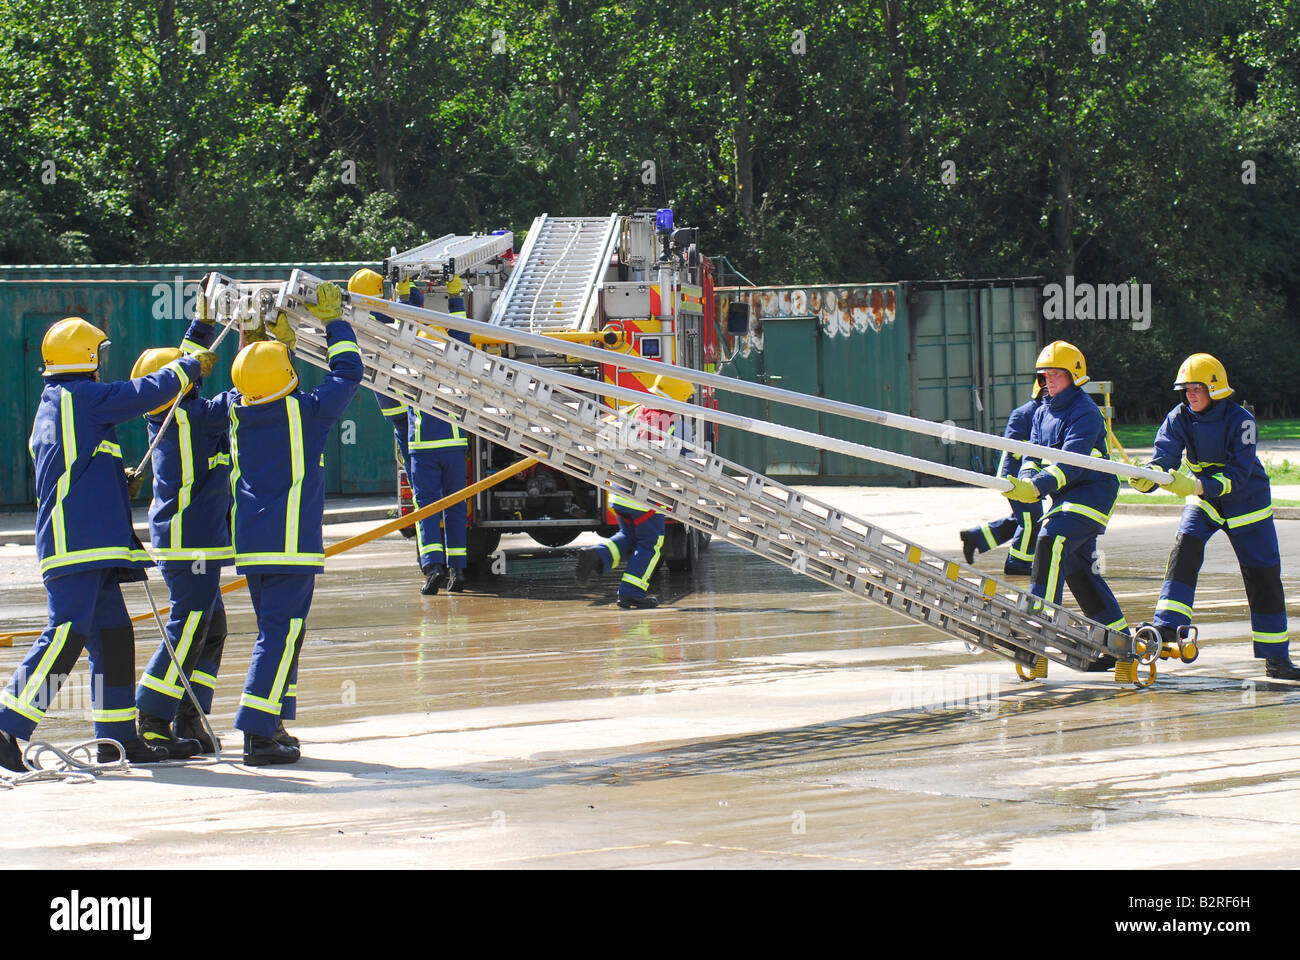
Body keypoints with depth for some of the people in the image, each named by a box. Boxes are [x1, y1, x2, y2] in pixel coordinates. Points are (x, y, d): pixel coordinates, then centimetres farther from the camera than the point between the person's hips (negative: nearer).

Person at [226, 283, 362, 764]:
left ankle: (273, 725, 20)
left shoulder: (237, 413, 3)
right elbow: (348, 371, 2)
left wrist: (273, 336, 27)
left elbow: (251, 388, 26)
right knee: (280, 634, -8)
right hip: (292, 543, -6)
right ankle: (258, 733, -16)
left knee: (277, 633, 18)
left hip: (249, 544, 6)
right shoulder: (307, 413, -9)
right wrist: (332, 319, 11)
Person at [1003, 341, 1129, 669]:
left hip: (1092, 491, -9)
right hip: (1065, 496, 9)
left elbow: (1071, 464, -26)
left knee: (1052, 541, -26)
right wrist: (1025, 481, -17)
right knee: (1078, 567, 10)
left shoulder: (1085, 412, -15)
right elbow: (1033, 454, 5)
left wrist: (1037, 487, -37)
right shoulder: (1043, 413, 13)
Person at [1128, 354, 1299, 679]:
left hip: (1246, 502, -3)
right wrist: (1146, 479, -46)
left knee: (1263, 577, 0)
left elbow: (1238, 475, -30)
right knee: (1185, 546, -24)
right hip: (1204, 501, 3)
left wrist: (1199, 487, -45)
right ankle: (1168, 626, -27)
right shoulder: (1180, 418, -12)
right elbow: (1164, 456, -23)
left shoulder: (1240, 420, -24)